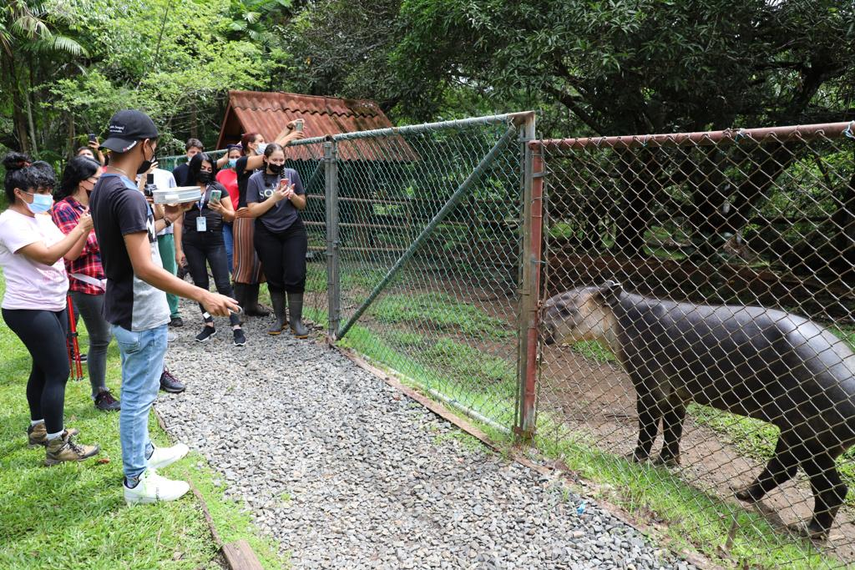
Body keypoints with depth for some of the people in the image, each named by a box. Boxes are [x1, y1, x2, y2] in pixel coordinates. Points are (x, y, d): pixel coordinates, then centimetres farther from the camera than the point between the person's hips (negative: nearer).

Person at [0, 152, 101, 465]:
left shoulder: (42, 218, 9)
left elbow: (70, 253, 8)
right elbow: (48, 255, -25)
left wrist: (87, 229, -6)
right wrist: (81, 227, -23)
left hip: (53, 306, 9)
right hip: (29, 310, -9)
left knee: (43, 368, 18)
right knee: (58, 372, -7)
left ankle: (39, 428, 33)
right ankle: (57, 446, 1)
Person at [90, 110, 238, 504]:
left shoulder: (102, 188, 6)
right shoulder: (128, 195, -24)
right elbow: (144, 268, -29)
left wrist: (165, 220, 19)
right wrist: (202, 296, -29)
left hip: (124, 310, 10)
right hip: (142, 316, -10)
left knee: (135, 391, 23)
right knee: (138, 395, 3)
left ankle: (142, 452, 41)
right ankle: (137, 480, 17)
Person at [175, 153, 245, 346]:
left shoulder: (218, 188, 3)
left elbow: (232, 216, 4)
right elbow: (179, 221, 6)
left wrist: (222, 210, -18)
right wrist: (178, 249, 1)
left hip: (215, 241, -2)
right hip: (191, 244, 2)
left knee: (223, 285, -5)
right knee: (200, 285, 9)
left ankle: (236, 327, -3)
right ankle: (209, 325, 20)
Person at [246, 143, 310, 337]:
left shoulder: (292, 174, 3)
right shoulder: (255, 179, -1)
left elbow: (302, 205, 8)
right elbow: (253, 211, -7)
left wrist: (292, 195, -13)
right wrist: (274, 198, -17)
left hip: (293, 232, 0)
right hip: (268, 235, 0)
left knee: (295, 276, -4)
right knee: (274, 278, 7)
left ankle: (296, 320, 6)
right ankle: (279, 318, 20)